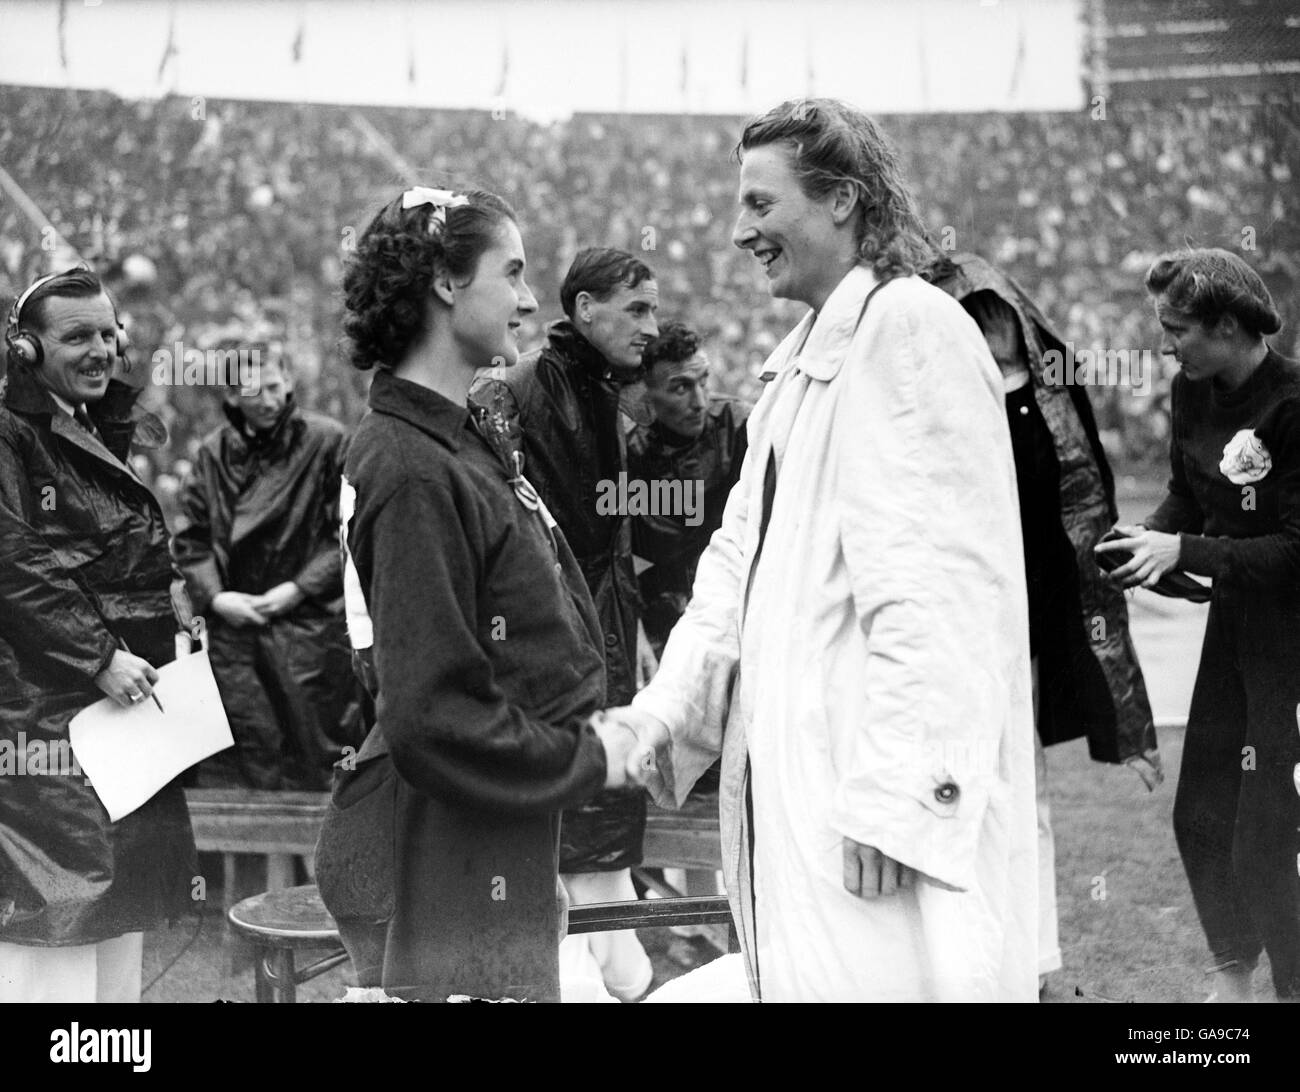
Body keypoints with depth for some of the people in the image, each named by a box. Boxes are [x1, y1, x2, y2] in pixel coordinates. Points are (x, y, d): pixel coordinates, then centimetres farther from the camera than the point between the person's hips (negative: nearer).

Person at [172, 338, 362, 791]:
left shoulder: (327, 440, -3)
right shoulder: (214, 452, 8)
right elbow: (190, 540, 11)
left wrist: (300, 588, -10)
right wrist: (214, 596, -5)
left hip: (310, 624, -3)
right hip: (233, 627, 3)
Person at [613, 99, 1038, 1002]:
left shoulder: (912, 327, -9)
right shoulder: (802, 360, 20)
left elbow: (932, 586, -17)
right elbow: (741, 561, 16)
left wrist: (895, 797, -21)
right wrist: (661, 713, 3)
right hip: (791, 796, 9)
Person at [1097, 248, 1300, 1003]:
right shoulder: (1194, 393, -1)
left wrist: (1183, 551, -24)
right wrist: (1146, 542, -5)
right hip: (1235, 622, 8)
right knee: (1200, 815, 14)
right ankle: (1233, 980, 32)